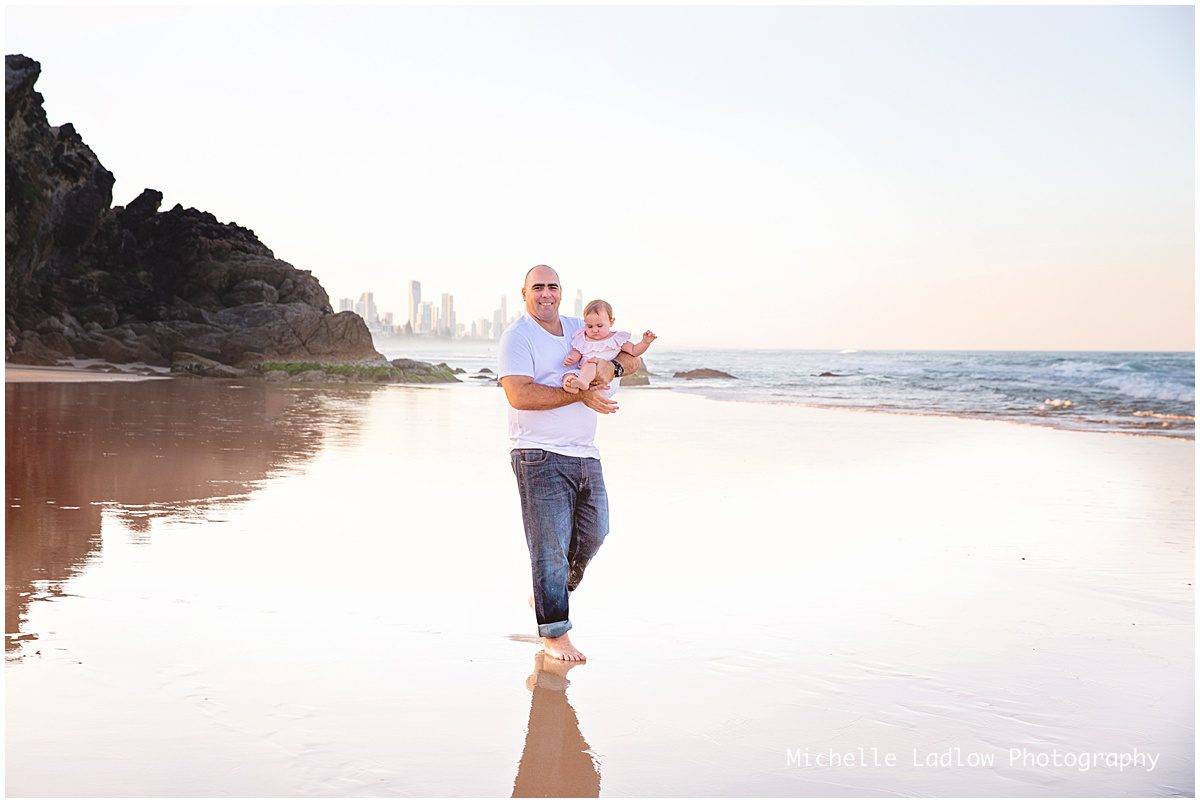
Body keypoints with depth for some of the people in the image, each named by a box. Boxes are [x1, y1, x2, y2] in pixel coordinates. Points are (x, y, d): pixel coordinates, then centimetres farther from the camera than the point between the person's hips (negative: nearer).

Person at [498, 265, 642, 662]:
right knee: (550, 547, -4)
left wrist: (611, 366, -9)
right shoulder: (517, 336, -5)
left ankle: (551, 593, 38)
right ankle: (554, 634, 6)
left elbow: (632, 357, 16)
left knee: (592, 534, 13)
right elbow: (519, 395, -18)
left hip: (585, 455, 7)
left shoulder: (580, 329, 15)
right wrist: (580, 394, -19)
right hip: (540, 457, -7)